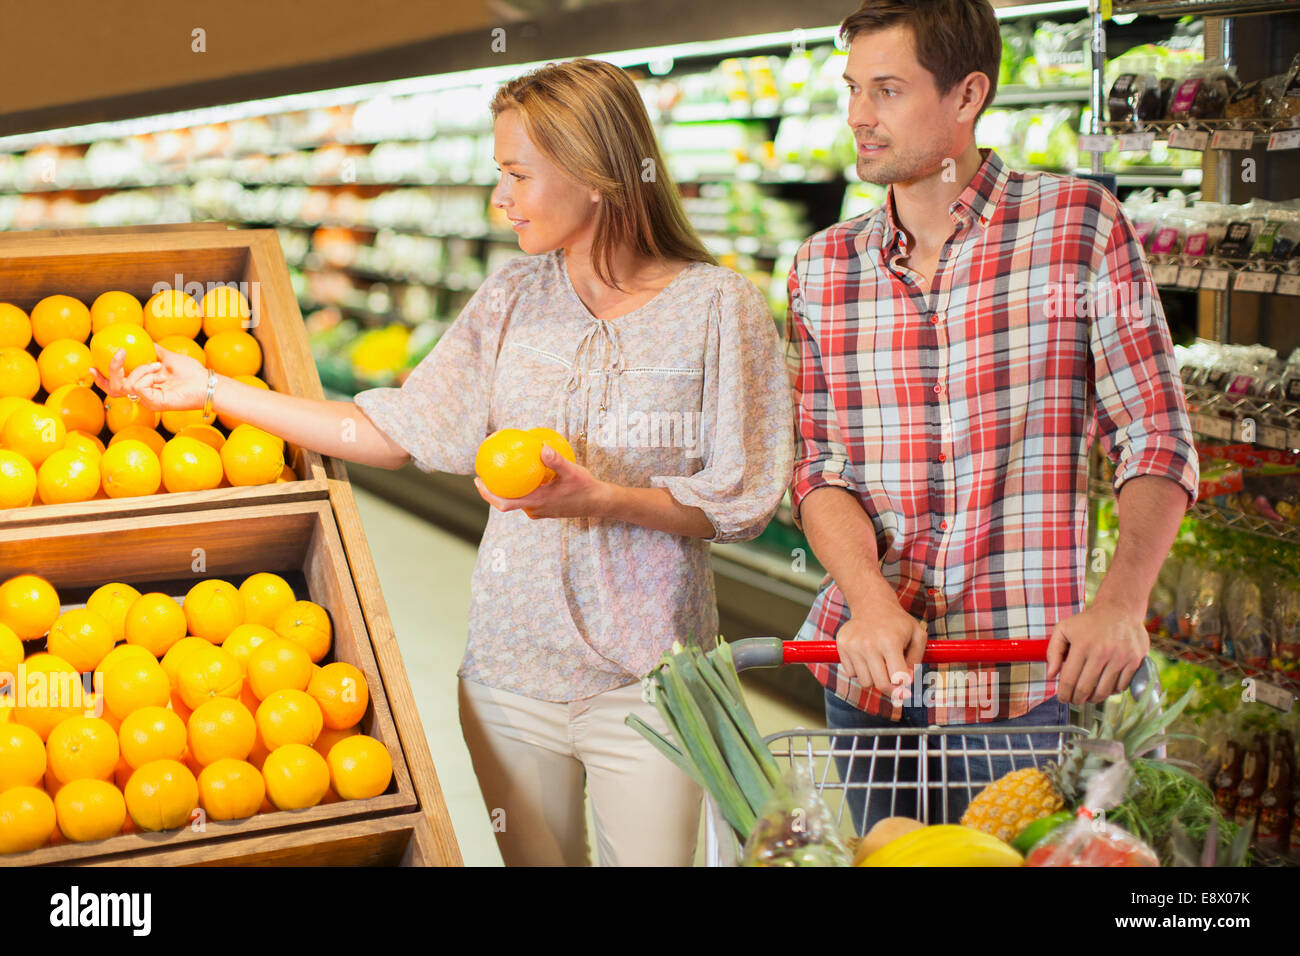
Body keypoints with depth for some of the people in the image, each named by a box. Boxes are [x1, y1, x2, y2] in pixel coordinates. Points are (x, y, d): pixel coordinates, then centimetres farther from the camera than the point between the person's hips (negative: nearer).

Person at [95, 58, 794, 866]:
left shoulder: (719, 306, -8)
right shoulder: (514, 299, 5)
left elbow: (743, 503, -8)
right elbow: (392, 431, 4)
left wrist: (601, 499, -23)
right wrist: (212, 390, 2)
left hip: (646, 685, -4)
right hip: (512, 672, 4)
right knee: (535, 859, 15)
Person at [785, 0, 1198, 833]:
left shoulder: (1080, 226, -4)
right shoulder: (824, 267, 7)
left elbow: (1159, 444, -5)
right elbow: (820, 467, 4)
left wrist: (1120, 606, -20)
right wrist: (870, 601, -15)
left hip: (1025, 681, -3)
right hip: (868, 676, 4)